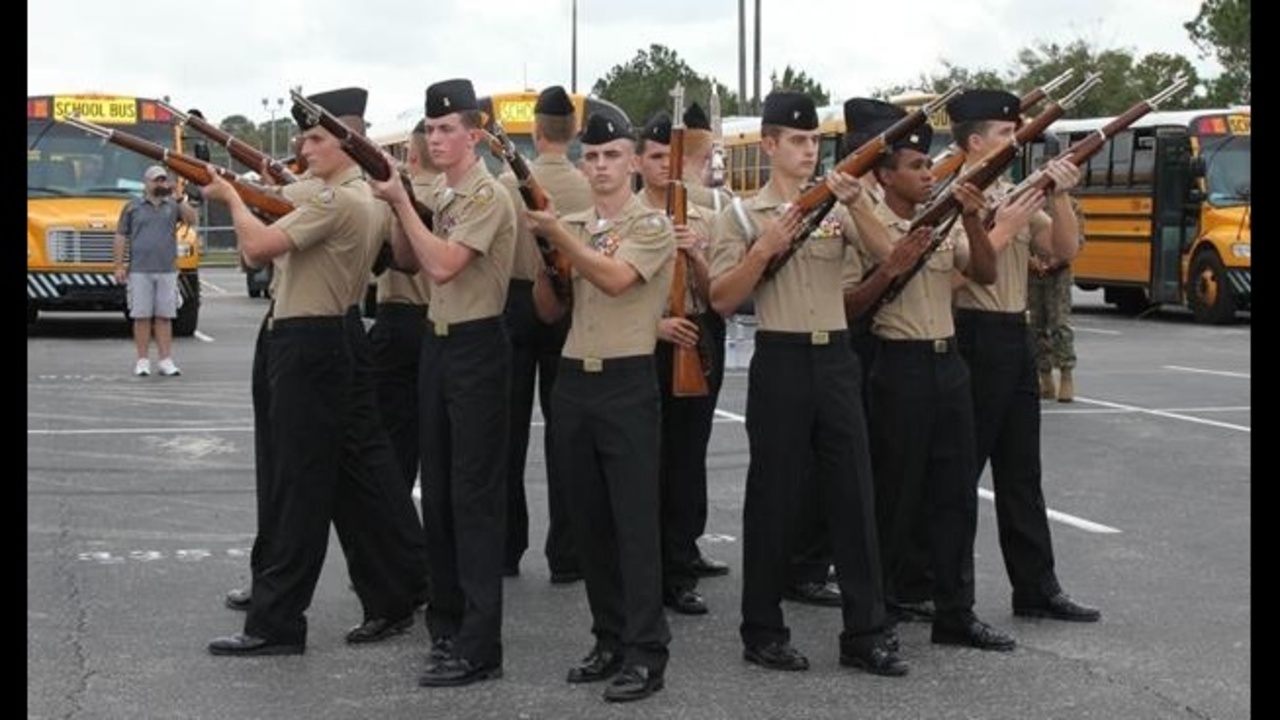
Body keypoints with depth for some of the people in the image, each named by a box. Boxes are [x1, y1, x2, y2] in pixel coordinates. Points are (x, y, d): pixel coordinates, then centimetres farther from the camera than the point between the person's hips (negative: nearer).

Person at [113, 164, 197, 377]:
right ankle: (143, 361, 6)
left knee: (165, 317, 4)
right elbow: (120, 238, 4)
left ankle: (166, 360, 7)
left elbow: (192, 219, -7)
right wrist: (119, 266, -3)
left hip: (167, 271, 1)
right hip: (140, 271, -1)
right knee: (142, 317, 1)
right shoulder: (132, 207, 5)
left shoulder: (173, 206, 9)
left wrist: (178, 199, -13)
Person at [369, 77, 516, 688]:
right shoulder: (436, 195, 12)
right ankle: (446, 620, 23)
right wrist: (396, 206, 1)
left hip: (477, 347, -9)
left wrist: (402, 202, -19)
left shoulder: (488, 195, -15)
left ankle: (478, 648, -5)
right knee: (437, 489, 13)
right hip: (437, 342, 9)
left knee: (474, 495, -8)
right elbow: (408, 261, 16)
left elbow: (444, 266, -24)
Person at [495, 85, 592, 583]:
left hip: (514, 302, 1)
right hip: (567, 308, -1)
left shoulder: (508, 183, -9)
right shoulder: (589, 187, -11)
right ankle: (564, 556, 6)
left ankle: (506, 548, 16)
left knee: (510, 428, 11)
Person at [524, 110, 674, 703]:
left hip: (627, 382, -6)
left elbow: (616, 277, -21)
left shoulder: (652, 225, -3)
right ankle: (610, 639, 18)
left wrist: (558, 235, -22)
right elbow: (550, 311, 13)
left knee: (634, 518, -7)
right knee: (587, 519, 8)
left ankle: (646, 652, -4)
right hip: (572, 382, 6)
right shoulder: (568, 226, 14)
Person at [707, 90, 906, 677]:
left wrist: (856, 204, -18)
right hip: (781, 361, -3)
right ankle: (762, 631, 13)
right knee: (774, 497, 3)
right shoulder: (742, 214, 1)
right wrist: (765, 248, -17)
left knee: (853, 494, 3)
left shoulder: (835, 207, 10)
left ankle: (864, 633, 8)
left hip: (836, 358, 3)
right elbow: (722, 300, -6)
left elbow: (888, 253, -5)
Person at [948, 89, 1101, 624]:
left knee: (1021, 471, 11)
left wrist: (1059, 196, -6)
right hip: (975, 337, -8)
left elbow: (1066, 250, 7)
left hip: (1015, 338, 8)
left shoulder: (1015, 195, 14)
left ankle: (1037, 588, 16)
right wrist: (1006, 227, -19)